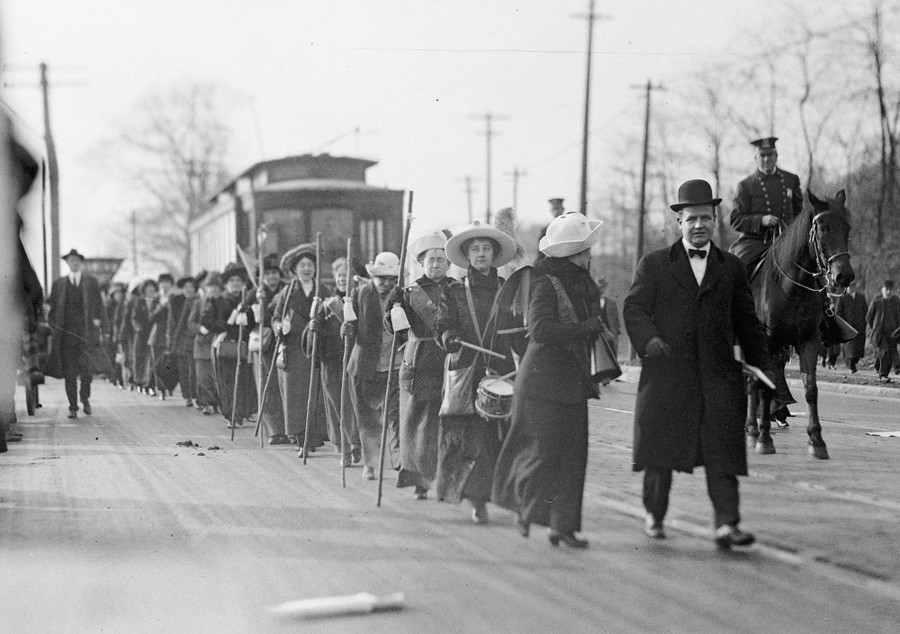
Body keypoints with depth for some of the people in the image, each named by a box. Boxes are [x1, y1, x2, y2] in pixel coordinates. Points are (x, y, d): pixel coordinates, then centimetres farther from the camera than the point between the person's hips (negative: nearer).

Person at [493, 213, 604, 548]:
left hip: (573, 381, 8)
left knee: (572, 454, 3)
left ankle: (563, 524, 6)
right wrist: (585, 328, -23)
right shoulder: (546, 284, -12)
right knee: (545, 451, -5)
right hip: (544, 380, -8)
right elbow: (540, 329, -24)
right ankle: (524, 507, 17)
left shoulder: (584, 284, 12)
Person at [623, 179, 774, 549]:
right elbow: (634, 308, -1)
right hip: (667, 371, -1)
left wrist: (761, 364, 13)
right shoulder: (654, 265, 9)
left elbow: (746, 322, 18)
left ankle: (727, 524, -14)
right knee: (660, 450, 6)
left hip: (719, 376, 1)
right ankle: (654, 516, 24)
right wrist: (649, 339, -20)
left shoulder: (732, 268, 15)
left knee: (722, 451, -9)